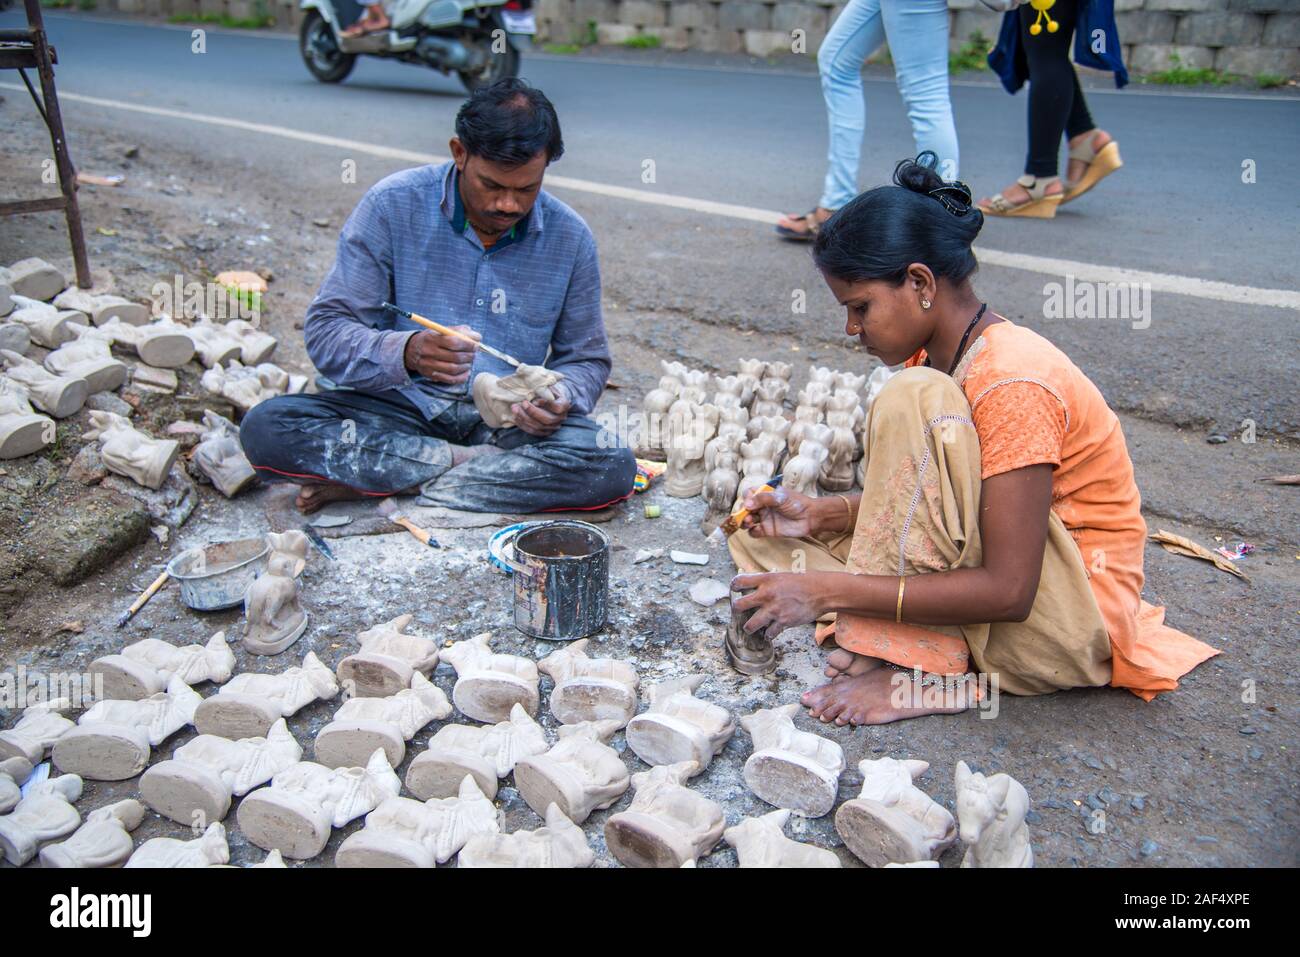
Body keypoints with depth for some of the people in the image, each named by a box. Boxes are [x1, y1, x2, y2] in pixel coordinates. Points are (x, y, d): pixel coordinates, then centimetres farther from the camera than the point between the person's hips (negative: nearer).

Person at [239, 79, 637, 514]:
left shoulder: (570, 238, 0)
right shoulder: (391, 205, -7)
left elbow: (586, 358, 11)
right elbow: (326, 331, -10)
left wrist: (561, 398, -14)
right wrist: (405, 353, -31)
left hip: (508, 419, 2)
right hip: (404, 408, -1)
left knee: (612, 466, -29)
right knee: (267, 427, -25)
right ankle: (469, 464, -15)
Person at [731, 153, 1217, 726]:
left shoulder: (1012, 383, -26)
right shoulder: (934, 357, 2)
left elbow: (1006, 592, -29)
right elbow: (915, 497, 9)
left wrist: (829, 590, -30)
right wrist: (818, 515, -7)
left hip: (1072, 623, -9)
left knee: (915, 400, -29)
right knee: (760, 545, 2)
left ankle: (914, 668, -21)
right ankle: (942, 665, -10)